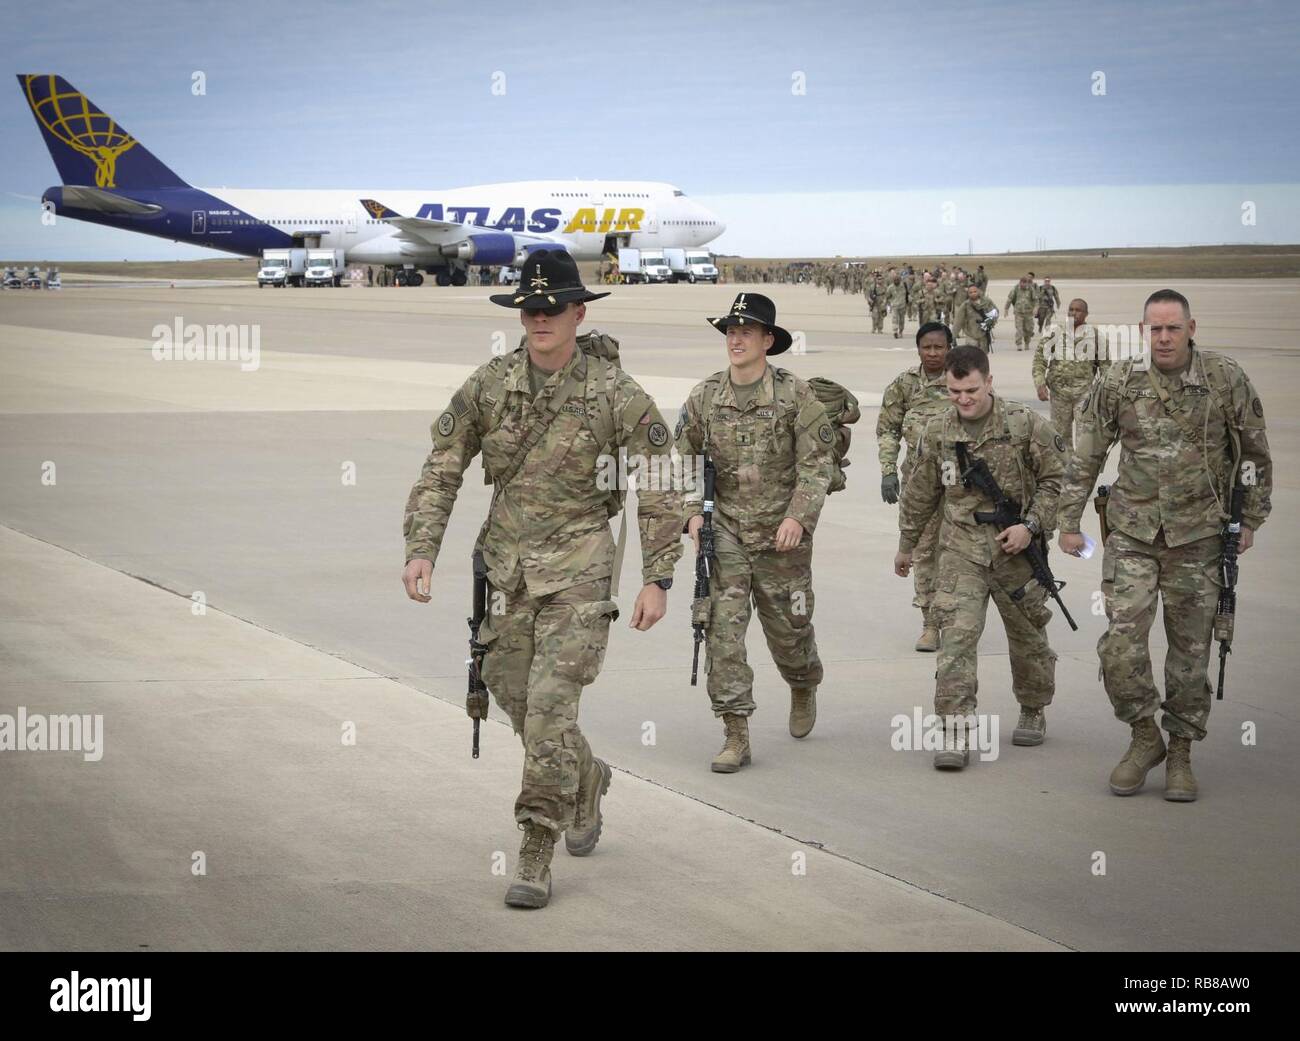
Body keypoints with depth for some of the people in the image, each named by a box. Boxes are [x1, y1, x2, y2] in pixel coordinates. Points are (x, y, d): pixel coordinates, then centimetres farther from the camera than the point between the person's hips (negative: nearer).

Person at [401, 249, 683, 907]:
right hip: (507, 564, 4)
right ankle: (585, 781, 43)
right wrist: (421, 548, -6)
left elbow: (661, 488, -3)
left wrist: (657, 578, -7)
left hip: (577, 569, -4)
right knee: (516, 699, 12)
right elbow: (442, 470, 5)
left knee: (550, 706, -13)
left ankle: (535, 859, -7)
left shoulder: (614, 394, -9)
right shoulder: (489, 385, -1)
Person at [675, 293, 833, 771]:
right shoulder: (704, 397, 1)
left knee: (788, 630, 12)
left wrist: (798, 516, -19)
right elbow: (684, 459, 11)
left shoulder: (795, 395, -6)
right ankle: (736, 734, -8)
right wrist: (693, 512, -2)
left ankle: (803, 690, 45)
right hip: (724, 531, 2)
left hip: (781, 534, -1)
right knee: (723, 627, -11)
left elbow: (816, 464, -7)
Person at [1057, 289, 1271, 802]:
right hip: (1132, 532, 0)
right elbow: (1086, 456, 5)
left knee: (1191, 648, 4)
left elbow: (1254, 453, 7)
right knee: (1121, 639, -10)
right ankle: (1144, 735, 10)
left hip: (1197, 533, 0)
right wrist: (1069, 521, 5)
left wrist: (1251, 519, 9)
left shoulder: (1225, 378, -4)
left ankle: (1181, 753, 18)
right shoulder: (1118, 383, -4)